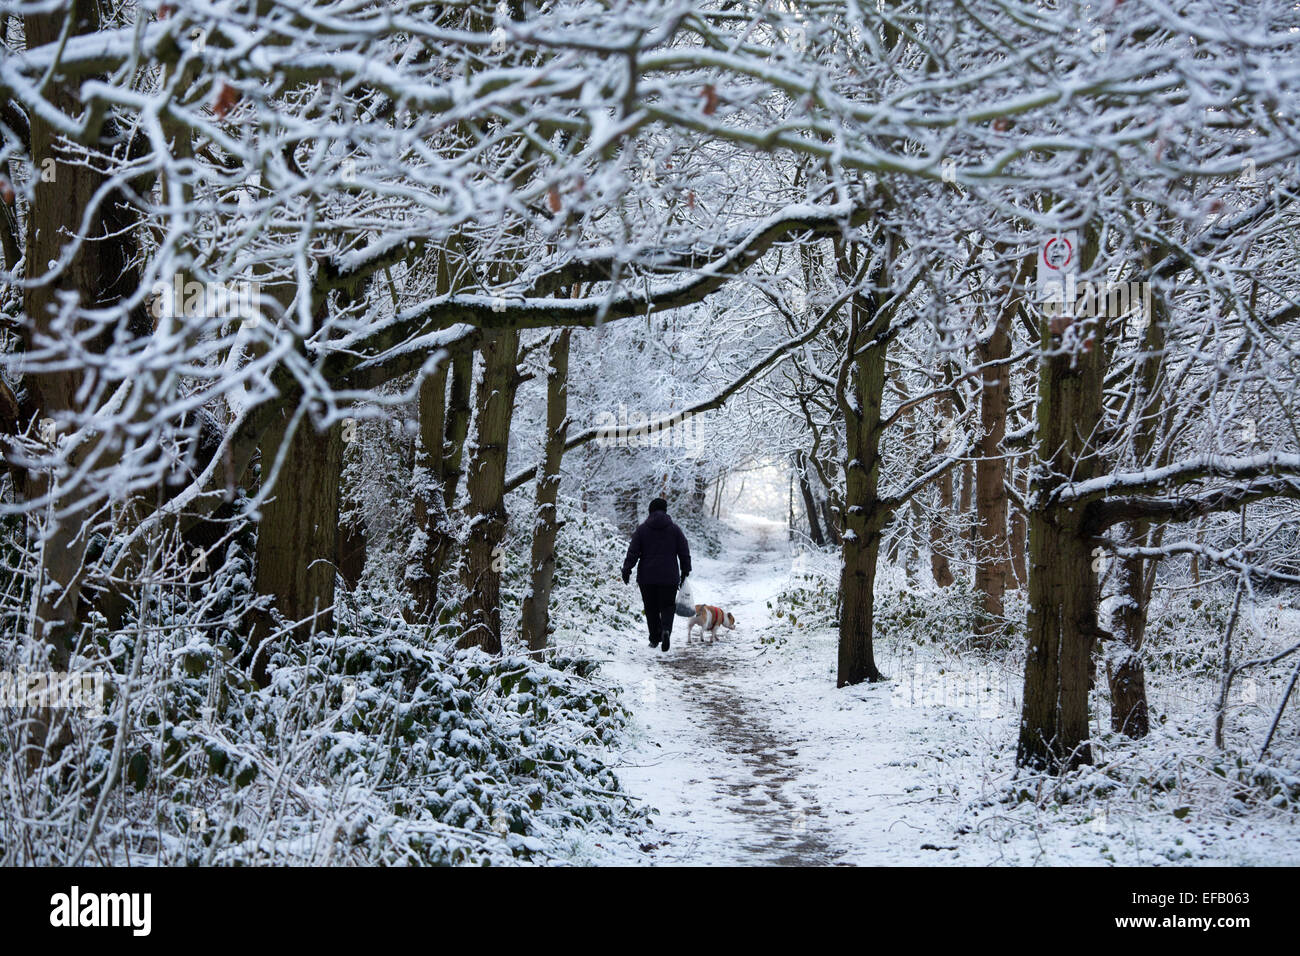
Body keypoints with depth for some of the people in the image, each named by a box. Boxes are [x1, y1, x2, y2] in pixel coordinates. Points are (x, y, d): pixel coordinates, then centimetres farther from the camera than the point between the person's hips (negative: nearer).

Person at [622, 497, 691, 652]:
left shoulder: (642, 529, 0)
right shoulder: (674, 529, 2)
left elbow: (633, 552, -4)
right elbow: (684, 553, 5)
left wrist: (626, 570, 1)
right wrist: (685, 572, 14)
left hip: (647, 577, 0)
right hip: (669, 578, 0)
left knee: (651, 609, 10)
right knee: (667, 607, 4)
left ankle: (654, 639, 11)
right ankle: (666, 630, -23)